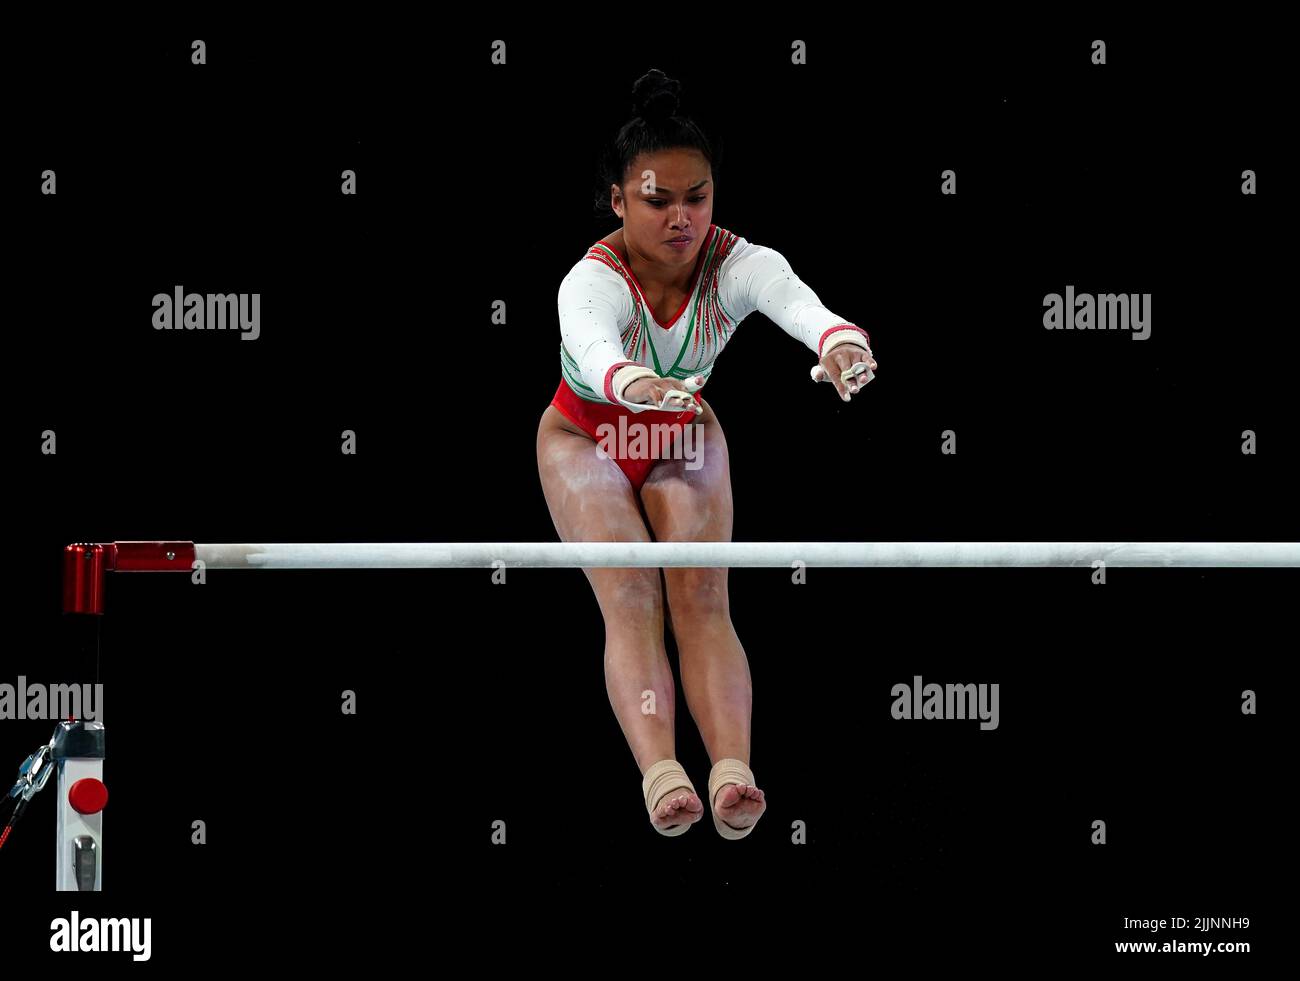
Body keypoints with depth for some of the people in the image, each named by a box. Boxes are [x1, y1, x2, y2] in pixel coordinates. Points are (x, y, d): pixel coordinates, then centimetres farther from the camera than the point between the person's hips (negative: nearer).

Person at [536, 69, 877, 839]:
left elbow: (797, 303, -54)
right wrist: (633, 384, -85)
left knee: (703, 598, -18)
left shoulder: (740, 266, -31)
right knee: (632, 603, -21)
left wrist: (838, 341, -78)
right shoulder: (595, 279, -37)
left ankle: (733, 773, -35)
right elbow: (592, 343, -61)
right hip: (588, 437, -2)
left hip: (685, 433, 2)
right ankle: (659, 774, -39)